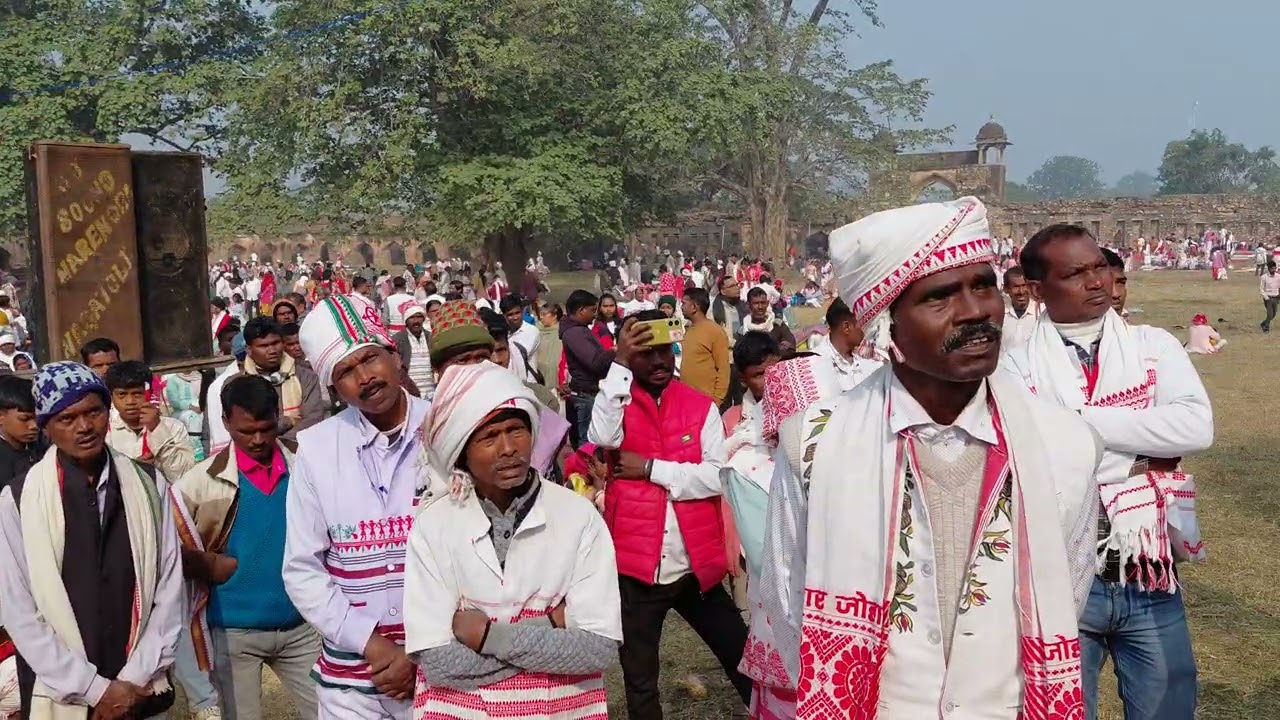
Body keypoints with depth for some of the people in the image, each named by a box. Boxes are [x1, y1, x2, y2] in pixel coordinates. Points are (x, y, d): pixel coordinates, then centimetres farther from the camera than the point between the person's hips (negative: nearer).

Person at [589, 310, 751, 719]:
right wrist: (619, 364, -24)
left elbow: (718, 476, -10)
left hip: (697, 567, 1)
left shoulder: (701, 406, 1)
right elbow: (603, 437, -24)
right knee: (640, 682, 14)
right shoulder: (617, 403, -1)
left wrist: (650, 468, -15)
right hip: (636, 569, -1)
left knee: (741, 658, 15)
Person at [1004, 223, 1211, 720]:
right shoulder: (1017, 367, -7)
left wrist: (1082, 420, -16)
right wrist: (1143, 458, -15)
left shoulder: (1153, 347, 2)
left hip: (1149, 577, 3)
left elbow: (1196, 427, -14)